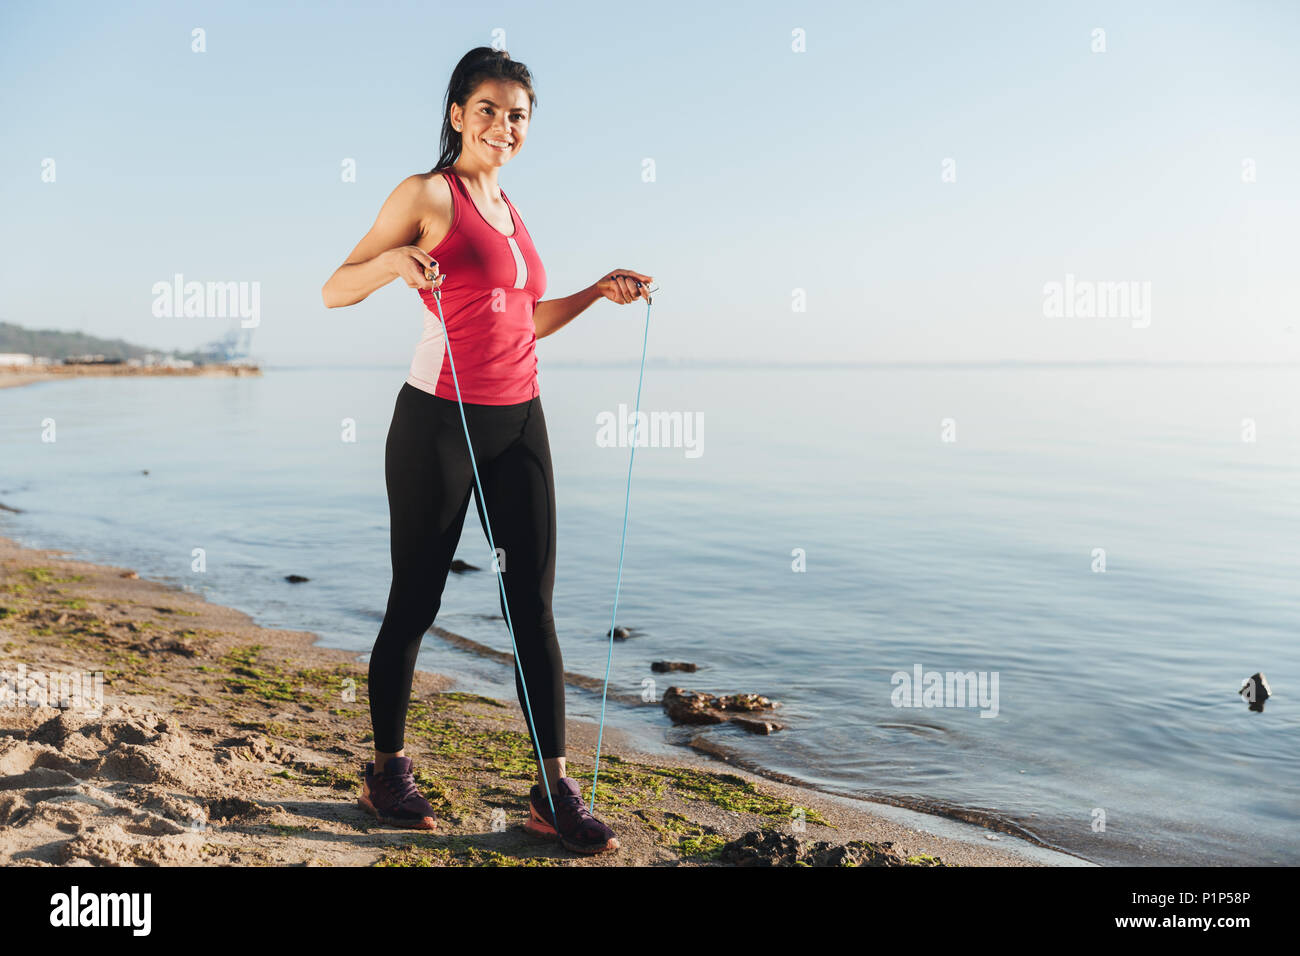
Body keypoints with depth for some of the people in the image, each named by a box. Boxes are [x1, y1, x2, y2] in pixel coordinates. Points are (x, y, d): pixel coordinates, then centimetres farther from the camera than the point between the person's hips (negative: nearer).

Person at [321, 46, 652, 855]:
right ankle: (389, 772, 22)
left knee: (534, 604, 3)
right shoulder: (429, 193, -2)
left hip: (519, 421, 6)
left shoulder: (509, 209, 19)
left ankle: (555, 792, 10)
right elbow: (335, 291, -7)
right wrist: (394, 259, -25)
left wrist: (598, 293, 15)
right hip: (440, 419, -6)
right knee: (416, 601, 3)